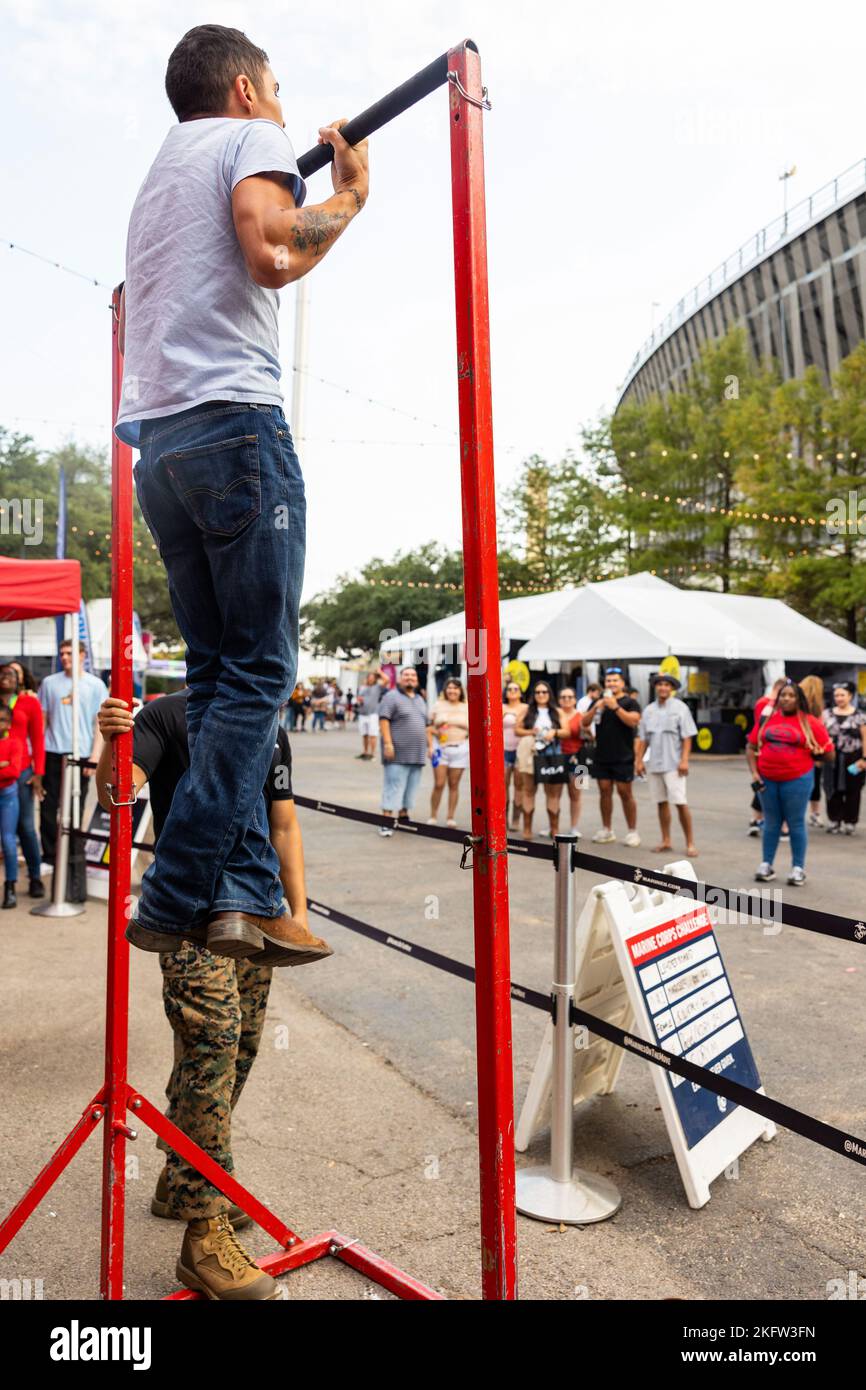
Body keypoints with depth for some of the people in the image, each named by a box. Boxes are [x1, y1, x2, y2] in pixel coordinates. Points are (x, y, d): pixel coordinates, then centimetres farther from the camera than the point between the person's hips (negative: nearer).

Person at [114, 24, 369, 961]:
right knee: (257, 672, -8)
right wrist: (349, 197, 5)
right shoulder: (250, 138, 8)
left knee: (218, 675, 4)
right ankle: (174, 901, -9)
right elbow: (271, 254, -13)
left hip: (154, 443, 8)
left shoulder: (158, 173, 32)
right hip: (231, 421, -8)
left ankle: (242, 892, 1)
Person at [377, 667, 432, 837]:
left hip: (417, 755, 7)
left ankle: (403, 817, 20)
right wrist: (387, 743, -20)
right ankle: (387, 822, -9)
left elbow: (427, 725, 23)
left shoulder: (420, 700, 20)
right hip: (398, 754, -7)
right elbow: (384, 720, -12)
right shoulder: (392, 696, -4)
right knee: (394, 788, -9)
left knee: (410, 789, 10)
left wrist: (430, 745, 16)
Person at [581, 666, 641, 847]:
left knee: (625, 793, -1)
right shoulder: (598, 701, 11)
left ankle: (632, 831, 6)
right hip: (601, 756, 4)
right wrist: (596, 708, -11)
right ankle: (606, 830, 17)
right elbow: (585, 723, 5)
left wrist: (615, 706, -24)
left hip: (623, 757, -4)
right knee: (604, 791, 8)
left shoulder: (629, 702, 0)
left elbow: (633, 721, -16)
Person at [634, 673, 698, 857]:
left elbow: (687, 737, -6)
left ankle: (690, 843, 0)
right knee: (661, 802, 10)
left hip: (673, 764, -5)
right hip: (655, 764, 5)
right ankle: (666, 841, 19)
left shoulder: (680, 708, -2)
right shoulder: (649, 710, 12)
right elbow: (643, 738, 15)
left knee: (680, 803, -7)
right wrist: (639, 760, 8)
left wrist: (684, 760, -14)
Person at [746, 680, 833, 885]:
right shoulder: (766, 717, 5)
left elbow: (828, 752, 1)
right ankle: (766, 865, 21)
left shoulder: (810, 722, -2)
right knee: (771, 823, 12)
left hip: (797, 781, -3)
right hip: (767, 780, 3)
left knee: (796, 824, 5)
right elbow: (751, 747, 7)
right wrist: (754, 772, -1)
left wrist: (802, 758, 2)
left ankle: (798, 868, 15)